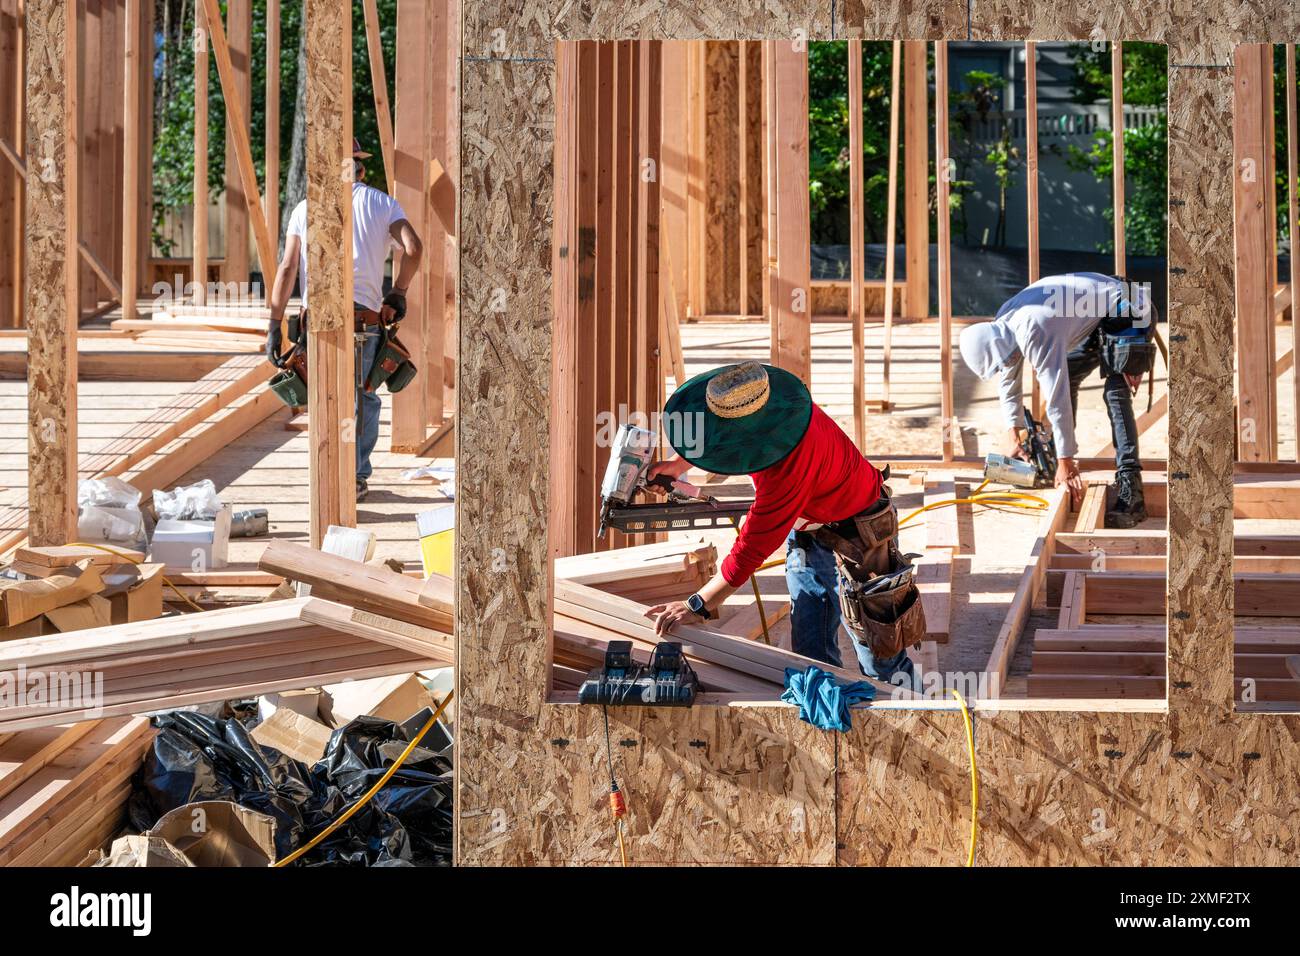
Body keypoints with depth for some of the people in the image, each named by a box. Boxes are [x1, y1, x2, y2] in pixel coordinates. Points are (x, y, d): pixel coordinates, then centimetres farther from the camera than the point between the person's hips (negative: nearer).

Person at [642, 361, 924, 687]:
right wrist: (679, 463, -2)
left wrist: (698, 605, -28)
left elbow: (753, 546, -35)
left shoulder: (791, 462, -41)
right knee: (811, 653, 11)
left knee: (879, 661, -1)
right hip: (806, 531, 9)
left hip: (853, 535, -9)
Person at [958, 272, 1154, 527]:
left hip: (1129, 312, -10)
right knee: (1066, 379, 12)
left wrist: (1066, 462, -28)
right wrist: (1012, 435, 10)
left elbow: (1057, 398, -32)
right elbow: (1008, 381, 13)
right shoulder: (1001, 326, -3)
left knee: (1115, 394, -21)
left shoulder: (1036, 333, -33)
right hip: (1099, 317, 10)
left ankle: (1131, 494, -27)